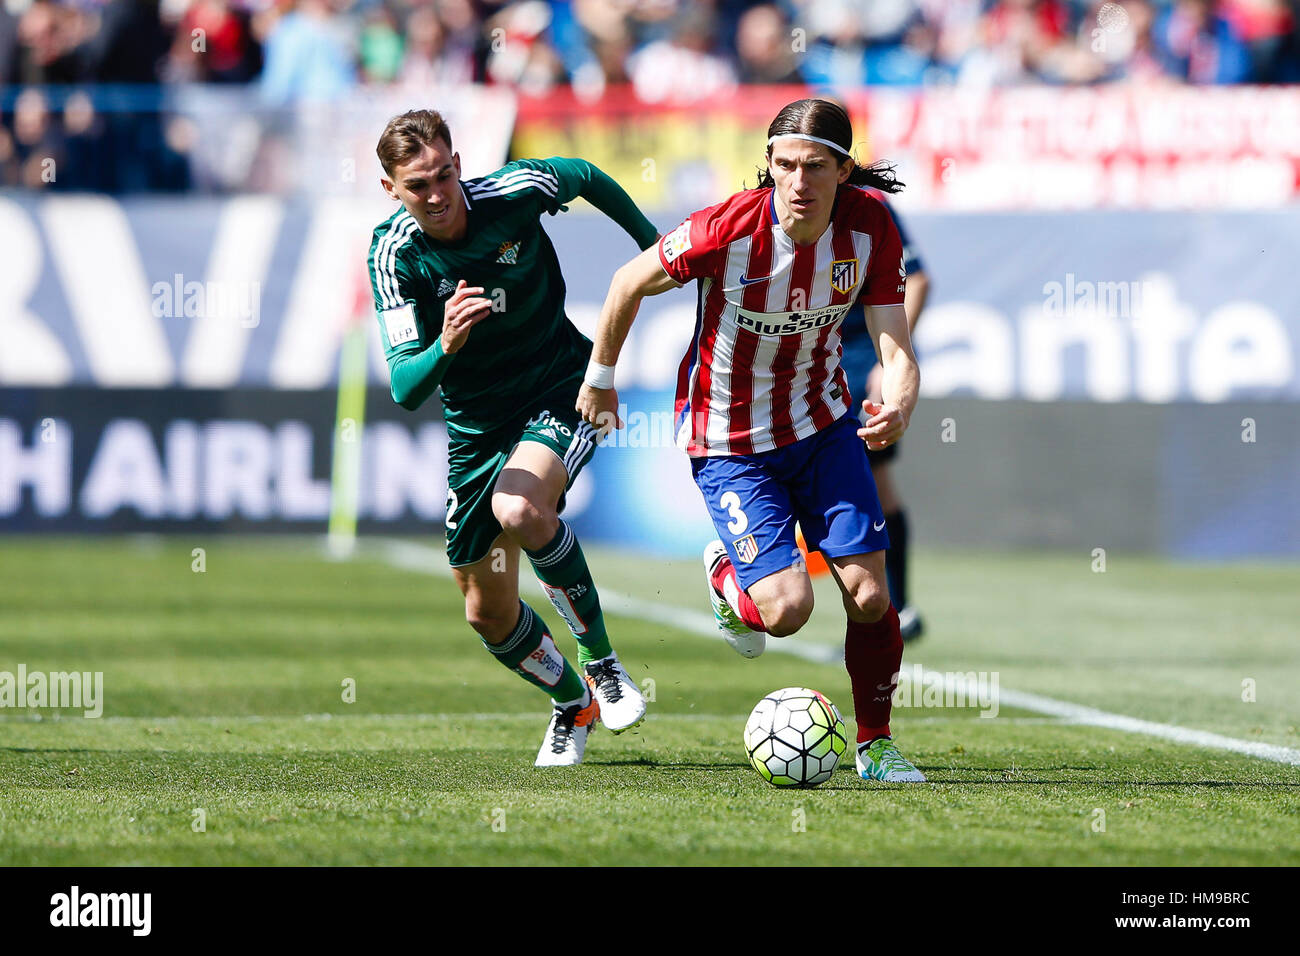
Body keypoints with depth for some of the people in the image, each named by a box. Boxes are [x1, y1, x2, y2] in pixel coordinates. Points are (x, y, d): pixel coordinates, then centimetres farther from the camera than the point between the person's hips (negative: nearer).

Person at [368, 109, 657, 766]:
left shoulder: (515, 192, -19)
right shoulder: (395, 254, -20)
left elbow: (588, 177, 6)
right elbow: (404, 388, -27)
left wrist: (653, 245, 17)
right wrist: (444, 347, -48)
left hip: (562, 391, -3)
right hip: (476, 427, 3)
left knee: (518, 509, -34)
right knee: (489, 614, 8)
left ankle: (602, 664, -15)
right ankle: (572, 704, 38)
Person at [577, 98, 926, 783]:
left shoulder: (870, 227, -16)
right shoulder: (729, 229, -26)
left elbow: (895, 349, -16)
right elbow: (630, 282, -9)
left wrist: (898, 407, -38)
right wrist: (600, 379, 2)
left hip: (823, 424, 3)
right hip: (728, 441, -3)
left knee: (869, 593, -4)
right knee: (787, 608, -15)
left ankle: (875, 745, 19)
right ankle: (725, 576, 22)